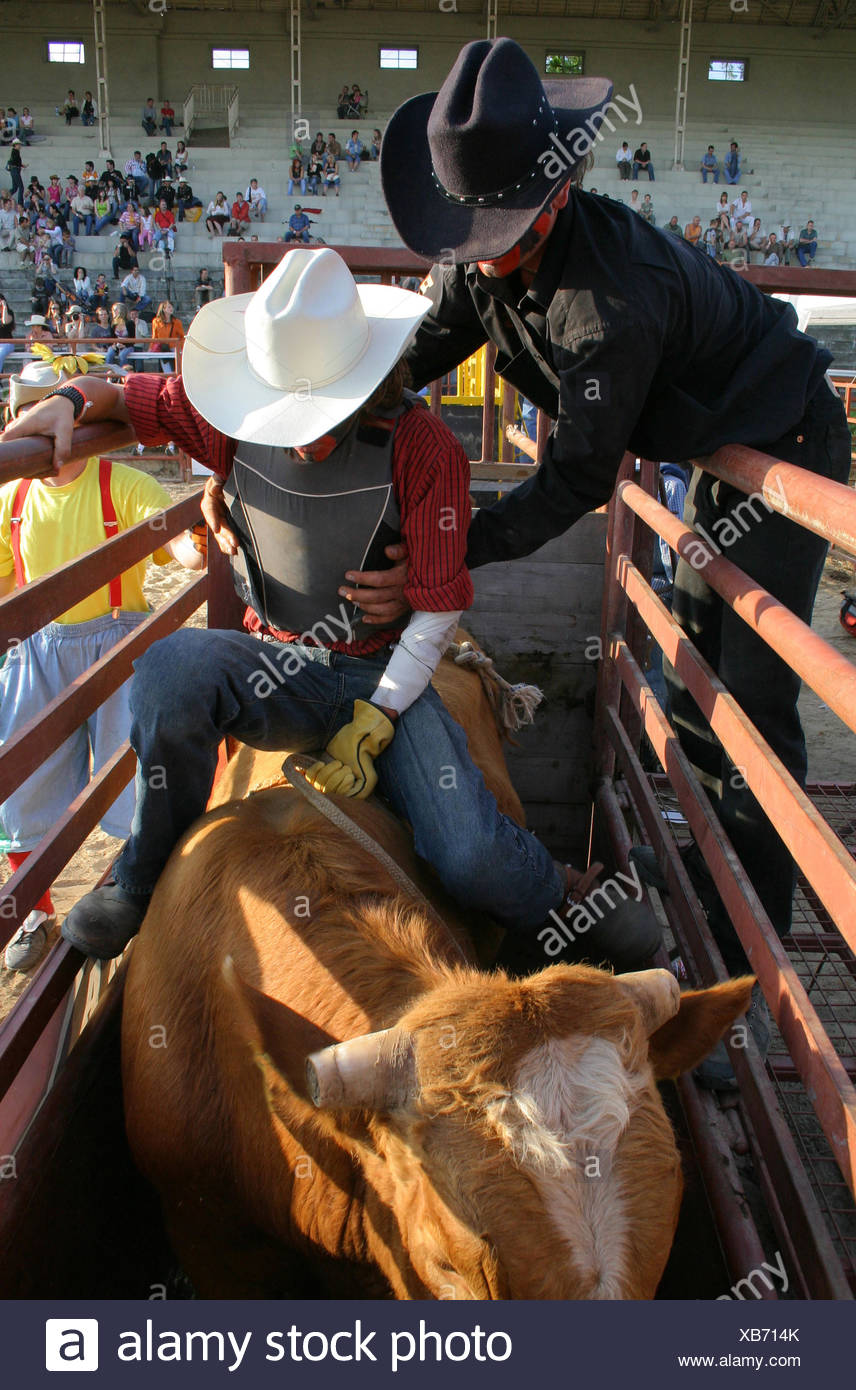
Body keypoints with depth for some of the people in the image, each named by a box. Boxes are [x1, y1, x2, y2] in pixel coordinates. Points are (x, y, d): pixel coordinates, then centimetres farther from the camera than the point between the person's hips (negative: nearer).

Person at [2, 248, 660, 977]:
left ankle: (562, 896, 14)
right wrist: (70, 401, -8)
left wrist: (372, 722, -17)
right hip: (279, 668, 3)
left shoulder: (423, 447, -12)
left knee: (474, 862, -24)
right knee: (173, 664, -33)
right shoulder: (237, 422, -2)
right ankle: (145, 877, -9)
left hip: (387, 674, -2)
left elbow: (439, 607, -10)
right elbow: (132, 399, 15)